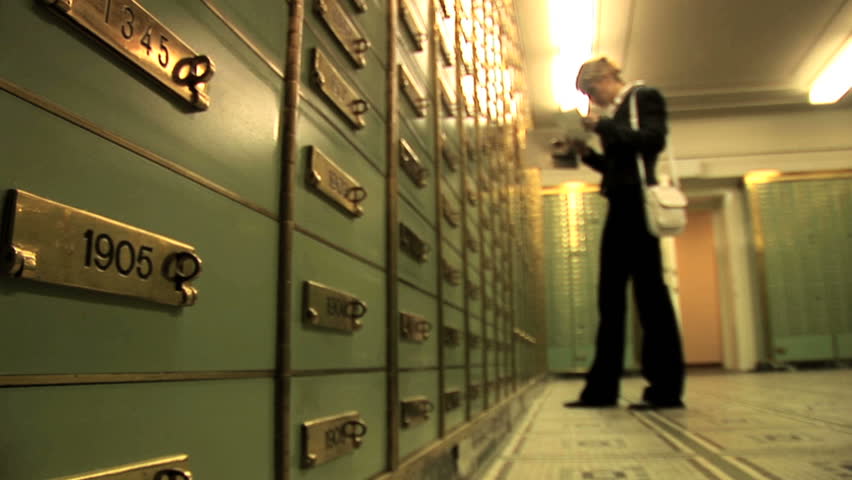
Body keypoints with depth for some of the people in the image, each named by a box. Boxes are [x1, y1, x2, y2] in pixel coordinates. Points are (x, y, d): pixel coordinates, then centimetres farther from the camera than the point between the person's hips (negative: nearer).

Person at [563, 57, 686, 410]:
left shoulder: (645, 97, 2)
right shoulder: (614, 113, 22)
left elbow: (654, 139, -15)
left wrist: (603, 127, -11)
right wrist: (587, 153, 11)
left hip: (638, 204, -8)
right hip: (619, 208, 9)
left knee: (649, 291, -7)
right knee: (610, 295, 6)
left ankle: (667, 388, 1)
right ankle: (602, 388, 11)